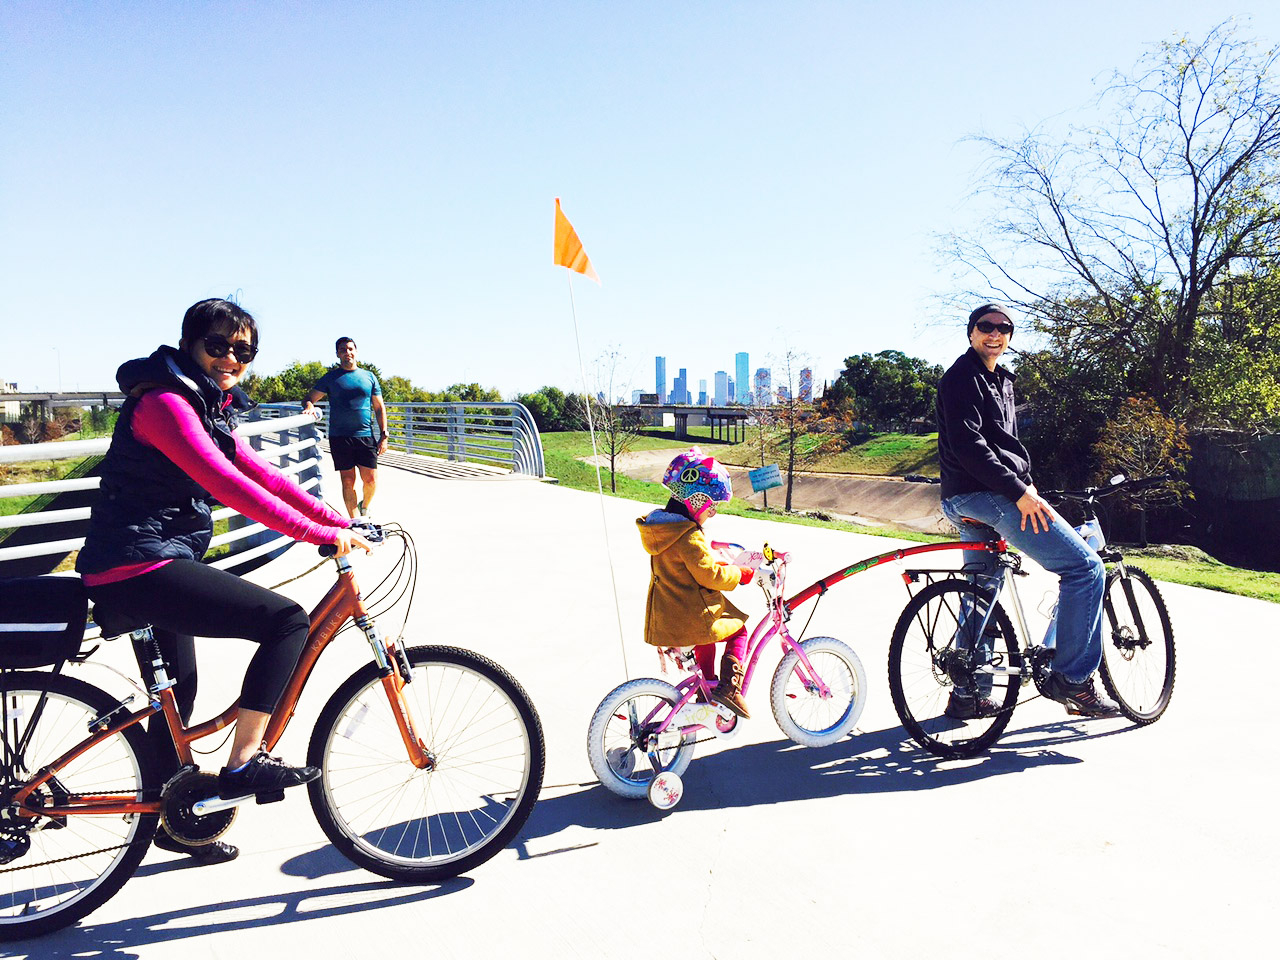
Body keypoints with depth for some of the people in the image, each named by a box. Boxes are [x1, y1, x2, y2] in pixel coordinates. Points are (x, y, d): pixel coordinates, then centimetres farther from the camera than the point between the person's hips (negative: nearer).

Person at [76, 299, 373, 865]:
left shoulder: (210, 408, 15)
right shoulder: (164, 401, -16)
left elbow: (264, 476, 9)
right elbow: (230, 487, -28)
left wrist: (341, 523, -1)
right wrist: (321, 535, -29)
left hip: (154, 565, 11)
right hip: (137, 567, -11)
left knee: (177, 693, 23)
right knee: (288, 620, -18)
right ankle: (243, 764, -9)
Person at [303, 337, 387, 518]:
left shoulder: (369, 377, 11)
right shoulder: (330, 378, 7)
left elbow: (379, 408, 13)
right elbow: (310, 398, 6)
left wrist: (383, 435, 4)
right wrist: (309, 406, -19)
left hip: (365, 436, 1)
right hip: (340, 437, -1)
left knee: (371, 479, -3)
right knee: (348, 481, 1)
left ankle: (364, 506, 27)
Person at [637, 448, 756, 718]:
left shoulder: (659, 527, 6)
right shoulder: (689, 537, -24)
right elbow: (709, 576, -23)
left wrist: (720, 564, 22)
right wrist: (741, 574, -8)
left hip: (662, 620, 9)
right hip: (693, 618, -9)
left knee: (705, 645, 34)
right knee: (738, 630, 14)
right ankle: (729, 687, 3)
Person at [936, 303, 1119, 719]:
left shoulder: (1000, 380, 23)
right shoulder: (963, 377, -8)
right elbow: (968, 444, -20)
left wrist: (1027, 483, 12)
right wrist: (1018, 492, -23)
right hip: (984, 495, -11)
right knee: (1085, 567, -9)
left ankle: (968, 695, 24)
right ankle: (1072, 678, -4)